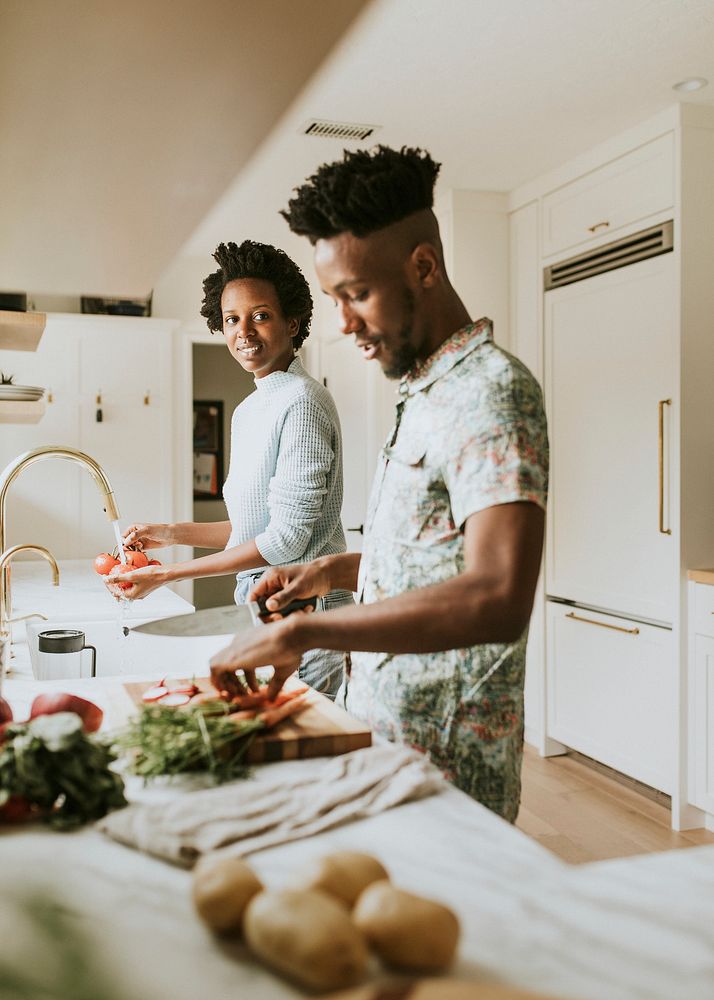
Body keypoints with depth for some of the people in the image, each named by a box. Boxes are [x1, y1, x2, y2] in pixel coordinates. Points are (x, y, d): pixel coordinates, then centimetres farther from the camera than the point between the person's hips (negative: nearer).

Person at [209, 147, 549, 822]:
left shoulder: (491, 392, -19)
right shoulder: (422, 394, 13)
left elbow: (497, 598, -32)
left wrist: (305, 631, -31)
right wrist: (335, 571, 7)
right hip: (380, 741, 9)